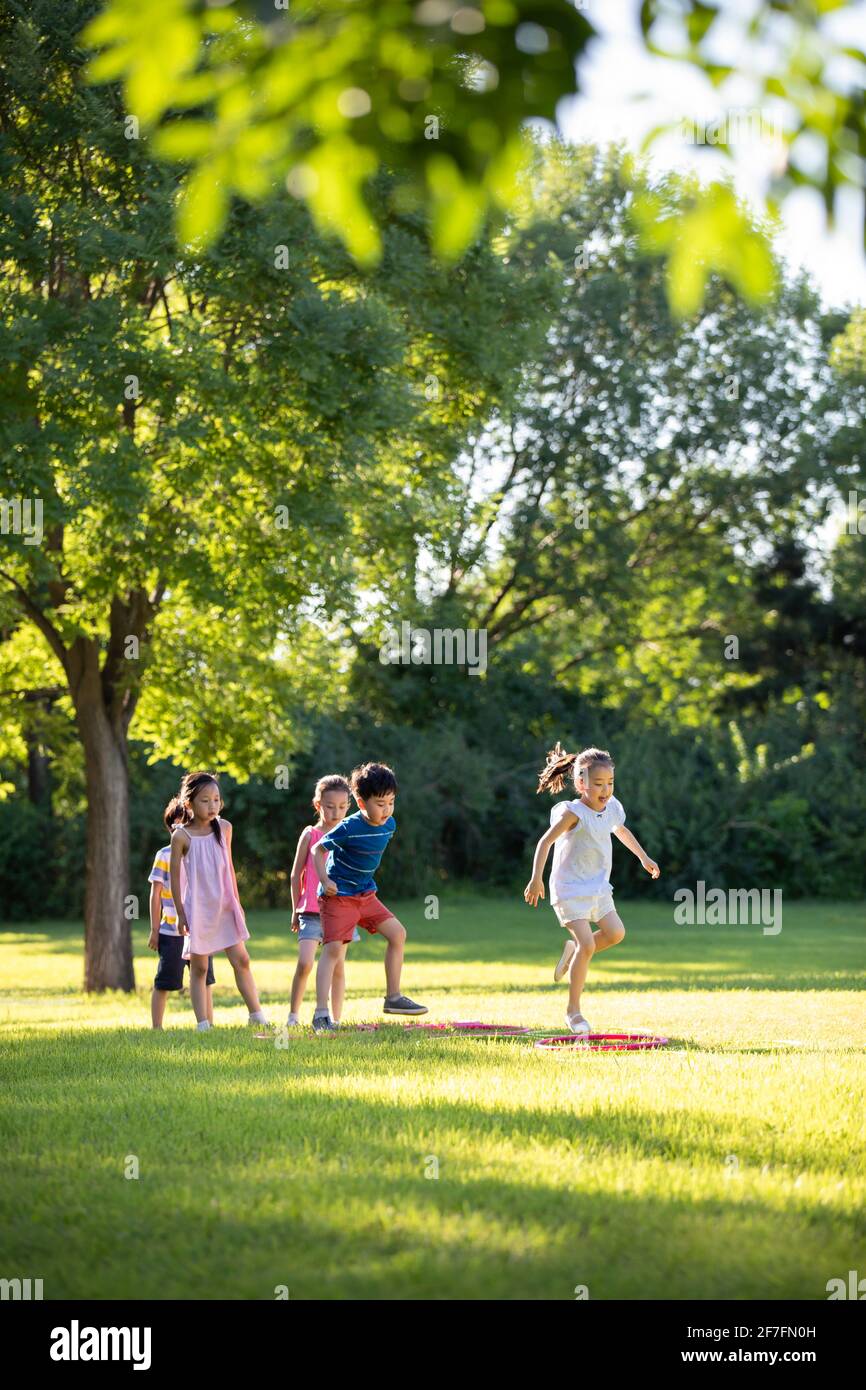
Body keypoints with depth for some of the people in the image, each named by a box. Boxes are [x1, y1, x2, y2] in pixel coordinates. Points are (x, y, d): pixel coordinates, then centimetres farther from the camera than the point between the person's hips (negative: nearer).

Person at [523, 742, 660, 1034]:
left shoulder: (612, 808, 2)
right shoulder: (573, 813, -20)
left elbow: (621, 830, 24)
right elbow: (545, 841, -21)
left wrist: (643, 857, 32)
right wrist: (536, 878, -28)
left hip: (598, 886, 7)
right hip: (569, 888, -7)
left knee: (615, 933, -7)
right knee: (587, 944, -15)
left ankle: (574, 950, 22)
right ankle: (573, 1010, -3)